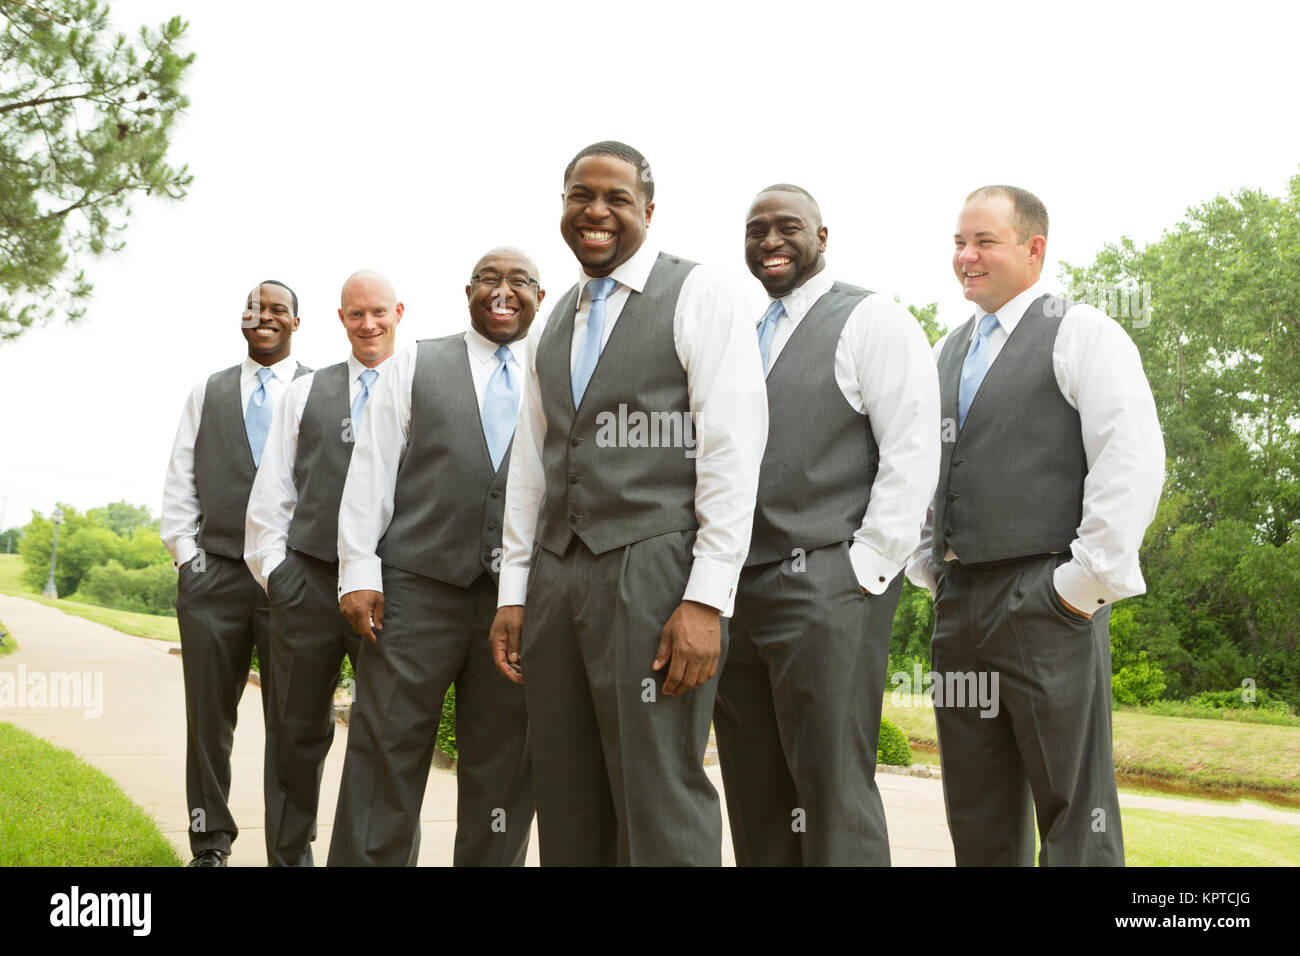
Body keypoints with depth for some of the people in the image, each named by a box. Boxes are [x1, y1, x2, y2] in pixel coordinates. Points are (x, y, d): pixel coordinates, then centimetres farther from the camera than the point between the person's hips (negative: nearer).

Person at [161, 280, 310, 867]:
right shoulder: (207, 394, 16)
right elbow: (179, 484, 13)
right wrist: (186, 556, 2)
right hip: (213, 576, 3)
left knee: (291, 723, -1)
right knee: (208, 717, 5)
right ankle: (210, 844, 15)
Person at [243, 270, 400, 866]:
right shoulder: (306, 393, 14)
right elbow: (271, 491, 13)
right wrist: (273, 569, 4)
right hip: (307, 585, 2)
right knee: (299, 732, 7)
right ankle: (290, 857, 18)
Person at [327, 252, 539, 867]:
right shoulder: (417, 366, 11)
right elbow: (370, 472, 5)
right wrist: (358, 571, -5)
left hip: (521, 601, 2)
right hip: (418, 587, -1)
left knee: (503, 765, 6)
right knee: (386, 753, -2)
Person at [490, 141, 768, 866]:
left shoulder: (701, 296, -2)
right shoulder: (559, 321, 20)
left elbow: (732, 453, -9)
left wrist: (706, 600, -16)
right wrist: (514, 591, 14)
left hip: (653, 572, -6)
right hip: (557, 575, 7)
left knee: (660, 807, -7)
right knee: (567, 809, 9)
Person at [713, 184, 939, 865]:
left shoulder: (873, 322, 1)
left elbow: (912, 456, -7)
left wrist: (865, 572, -14)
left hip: (828, 592, -7)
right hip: (736, 597, 7)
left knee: (834, 798, -8)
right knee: (756, 804, 8)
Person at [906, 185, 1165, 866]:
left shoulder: (1081, 334, -2)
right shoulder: (948, 352, 19)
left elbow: (1133, 462, -11)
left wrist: (1087, 581, -14)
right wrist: (929, 570, 14)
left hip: (1046, 603, -7)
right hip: (958, 605, 7)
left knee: (1074, 814, -3)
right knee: (979, 816, 10)